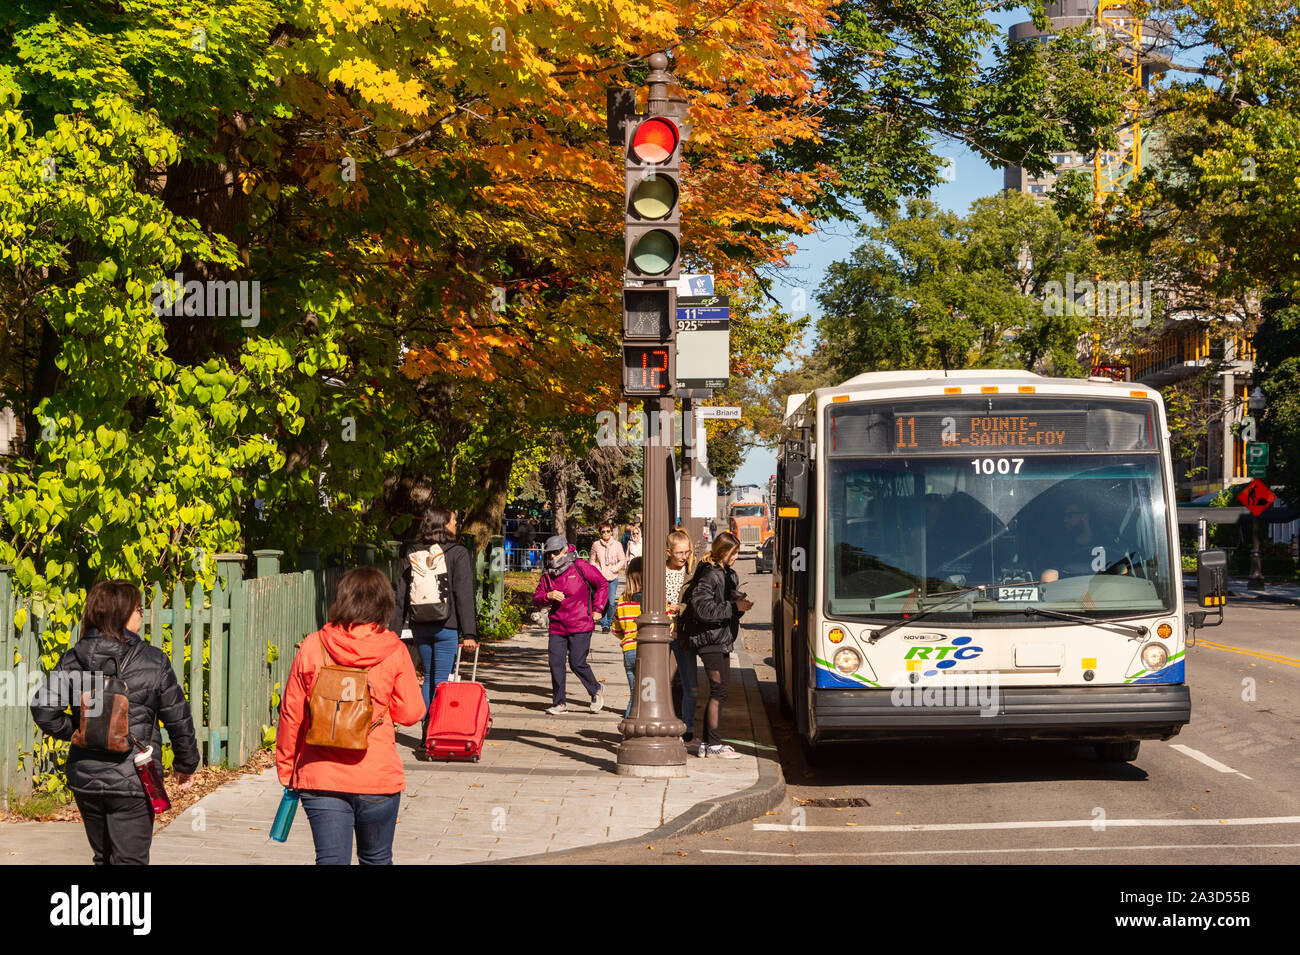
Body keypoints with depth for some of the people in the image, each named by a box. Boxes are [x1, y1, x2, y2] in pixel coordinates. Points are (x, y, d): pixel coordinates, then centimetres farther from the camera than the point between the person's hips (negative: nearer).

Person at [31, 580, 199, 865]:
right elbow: (178, 718, -2)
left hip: (85, 778, 4)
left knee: (104, 857, 20)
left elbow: (43, 708, -9)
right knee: (130, 860, -2)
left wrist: (72, 732, 10)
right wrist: (186, 765, 13)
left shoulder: (72, 661, 0)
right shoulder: (154, 662, -8)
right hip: (132, 782, -4)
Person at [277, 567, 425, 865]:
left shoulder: (312, 647, -3)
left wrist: (286, 768, 14)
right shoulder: (394, 652, -6)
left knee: (331, 860, 0)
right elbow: (410, 713, 0)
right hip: (378, 778, 0)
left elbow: (291, 714, 2)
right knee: (377, 860, 17)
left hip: (321, 777, 0)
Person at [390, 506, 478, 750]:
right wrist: (469, 633, -11)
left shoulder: (414, 554, 6)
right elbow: (464, 596, -10)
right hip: (446, 627, -4)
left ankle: (426, 737, 16)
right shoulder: (458, 554, -6)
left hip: (419, 627, 4)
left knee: (429, 678, 17)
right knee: (440, 681, 0)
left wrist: (394, 631, 9)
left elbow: (401, 595, 6)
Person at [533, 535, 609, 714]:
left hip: (580, 626, -4)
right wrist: (548, 596, -13)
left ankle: (596, 692, 18)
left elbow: (602, 584, 4)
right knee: (556, 663, -2)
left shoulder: (580, 566, -4)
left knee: (577, 663, -8)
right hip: (557, 627, 5)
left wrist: (597, 609, 1)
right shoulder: (548, 575, 9)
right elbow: (536, 599, 10)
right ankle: (560, 703, 9)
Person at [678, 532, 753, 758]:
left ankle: (708, 743, 16)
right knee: (718, 691, -9)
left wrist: (739, 601, 0)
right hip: (710, 640, -9)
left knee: (719, 691, 10)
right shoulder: (710, 575, -14)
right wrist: (734, 607, -20)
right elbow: (703, 609, -22)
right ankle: (713, 744, -4)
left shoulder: (729, 575, 14)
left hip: (722, 640, 9)